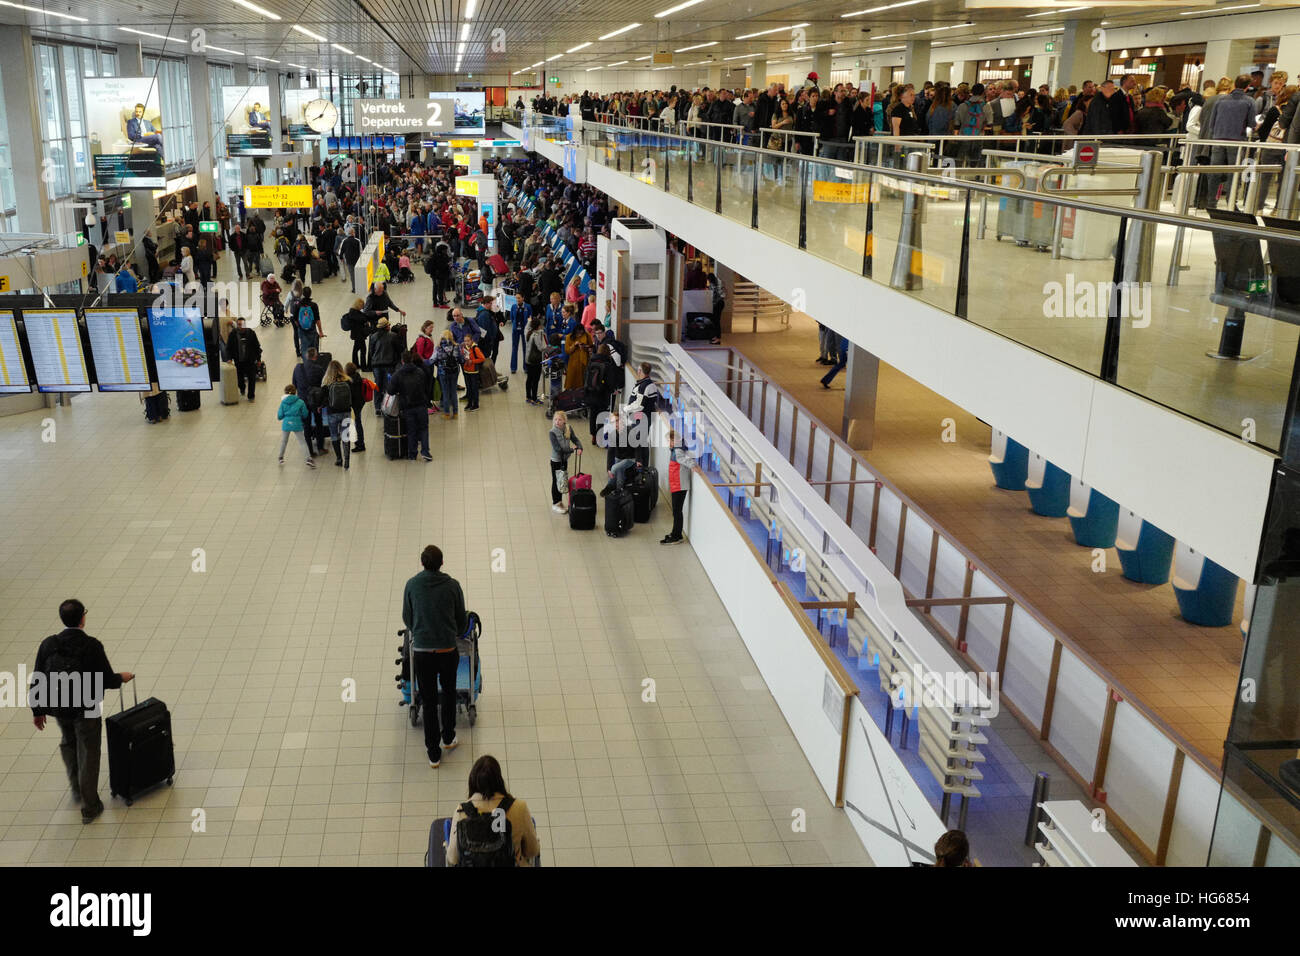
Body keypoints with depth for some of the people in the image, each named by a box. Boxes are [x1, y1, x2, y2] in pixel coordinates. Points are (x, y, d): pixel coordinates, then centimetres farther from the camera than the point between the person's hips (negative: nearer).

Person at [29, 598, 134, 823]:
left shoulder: (48, 644, -9)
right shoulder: (92, 646, -20)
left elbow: (37, 680, -2)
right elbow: (108, 680, -15)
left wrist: (38, 710, 10)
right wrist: (122, 677, 8)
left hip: (57, 707, 4)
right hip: (86, 708, -4)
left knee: (68, 743, 31)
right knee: (88, 755, 11)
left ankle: (77, 790, 44)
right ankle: (89, 806, 18)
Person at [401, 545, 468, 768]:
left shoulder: (412, 585, -4)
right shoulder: (452, 585, -5)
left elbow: (407, 619, 8)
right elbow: (462, 619, 4)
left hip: (421, 652, 0)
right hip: (448, 651, 0)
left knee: (429, 701, 11)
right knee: (449, 692, 25)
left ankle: (433, 753, 15)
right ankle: (448, 738, 35)